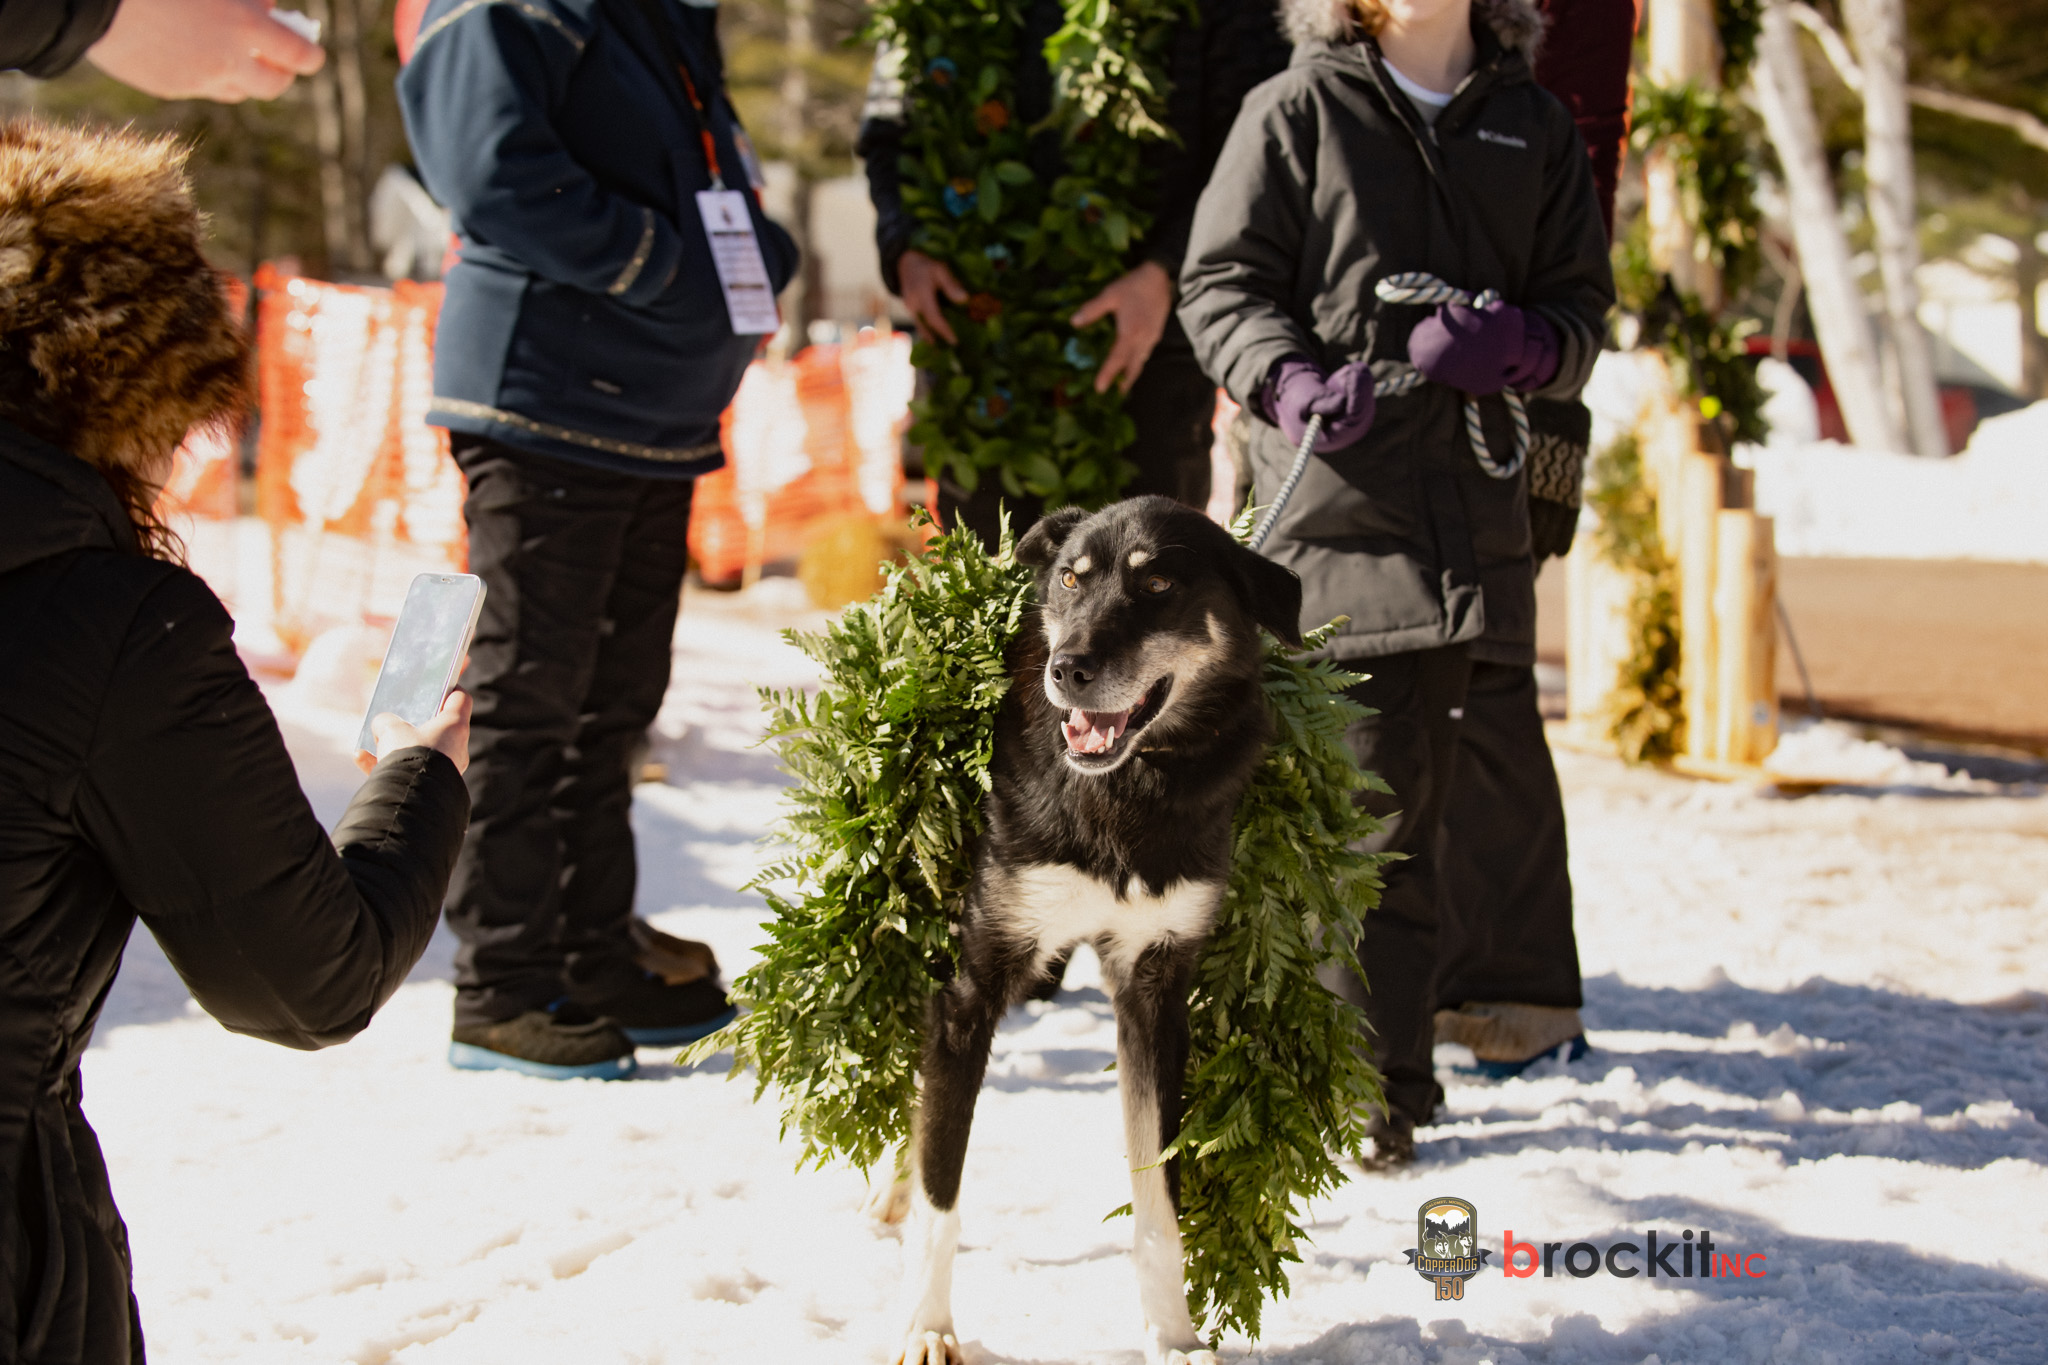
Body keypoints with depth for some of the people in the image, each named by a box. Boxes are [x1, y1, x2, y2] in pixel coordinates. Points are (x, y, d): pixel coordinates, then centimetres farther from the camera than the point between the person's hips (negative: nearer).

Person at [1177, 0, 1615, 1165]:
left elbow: (1583, 309, 15)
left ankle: (1382, 1091, 11)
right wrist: (1292, 379, -15)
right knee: (1354, 804, -10)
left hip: (1469, 521, 3)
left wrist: (1514, 343, -8)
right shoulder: (1296, 112, 6)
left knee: (1409, 816, 4)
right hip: (1328, 513, -3)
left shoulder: (1535, 128, 17)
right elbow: (1222, 280, 4)